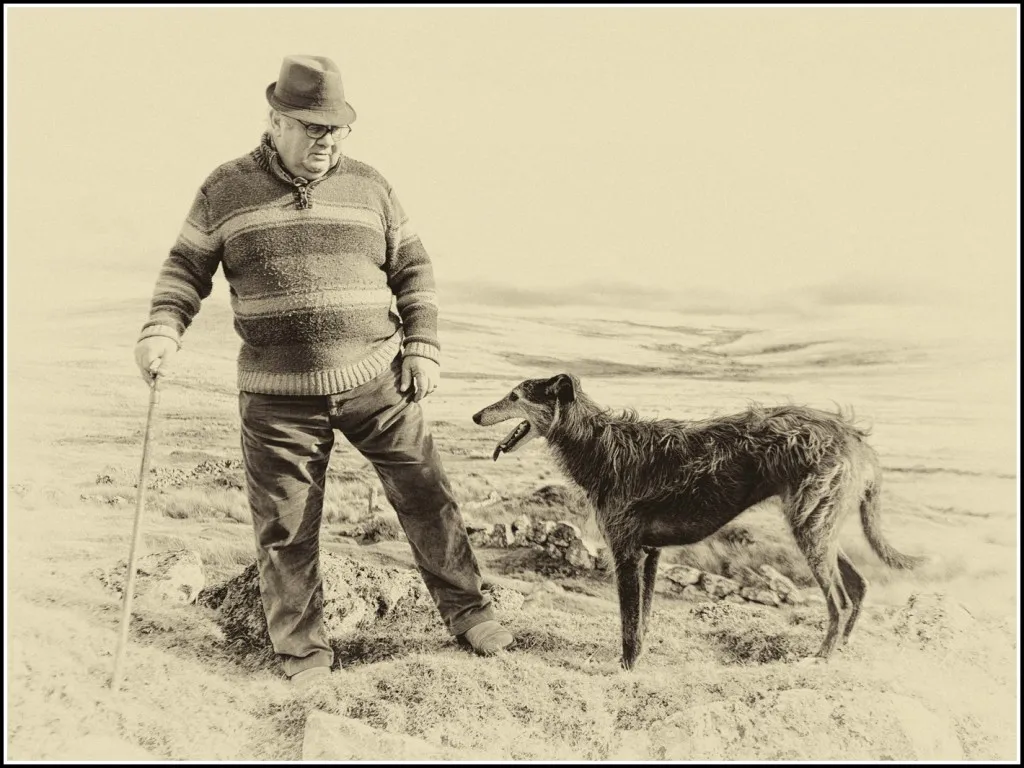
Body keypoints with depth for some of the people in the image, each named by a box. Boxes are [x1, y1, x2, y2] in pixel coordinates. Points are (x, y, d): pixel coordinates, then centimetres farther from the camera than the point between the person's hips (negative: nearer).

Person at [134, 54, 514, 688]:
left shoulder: (369, 187, 6)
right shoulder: (226, 190, 3)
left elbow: (414, 270, 11)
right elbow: (186, 268, 8)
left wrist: (423, 348, 2)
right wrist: (163, 330, -9)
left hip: (377, 382, 1)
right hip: (278, 398, 0)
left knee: (426, 496, 4)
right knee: (286, 527, 5)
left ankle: (468, 610, 24)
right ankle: (304, 651, 24)